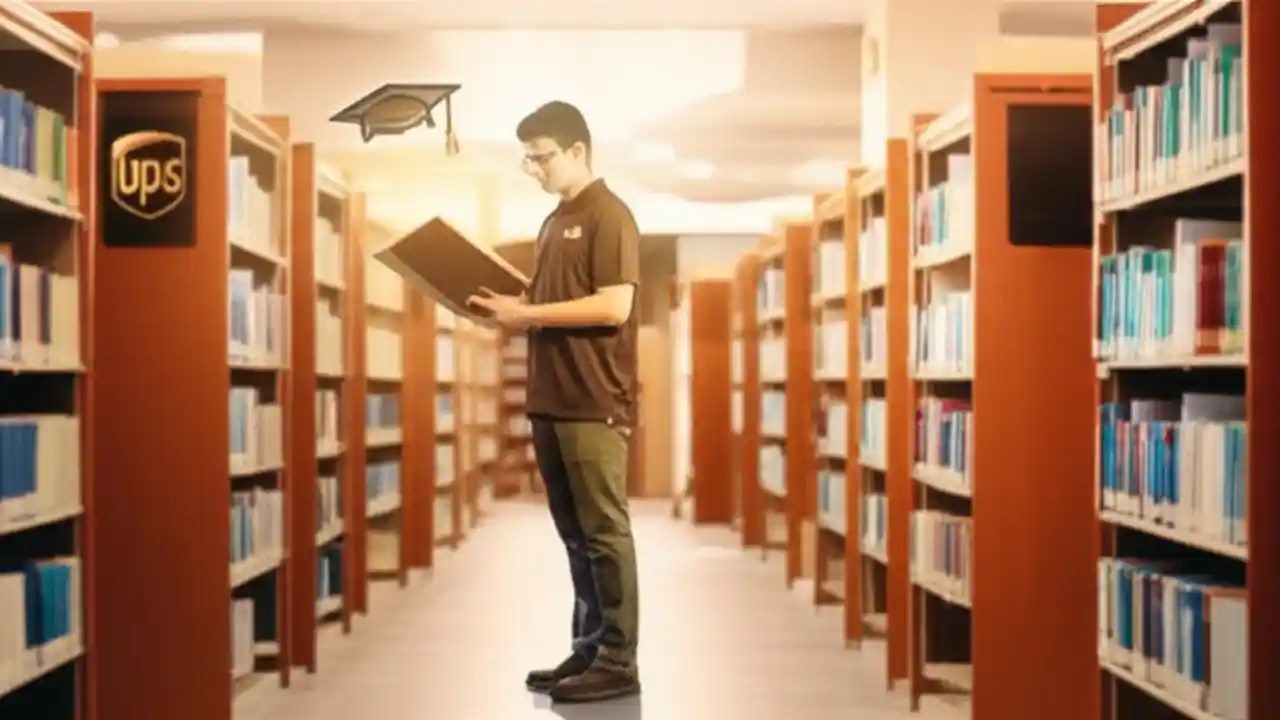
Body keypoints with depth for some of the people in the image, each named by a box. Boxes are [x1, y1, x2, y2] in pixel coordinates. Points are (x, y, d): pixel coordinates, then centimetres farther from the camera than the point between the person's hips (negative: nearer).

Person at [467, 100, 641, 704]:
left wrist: (526, 313, -15)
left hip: (595, 404, -8)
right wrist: (509, 309, 5)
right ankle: (588, 650, 17)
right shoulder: (555, 222, 19)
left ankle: (619, 662, 1)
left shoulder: (609, 216, -8)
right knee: (574, 534, 11)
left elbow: (613, 306, -17)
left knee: (604, 531, -4)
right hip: (552, 400, 8)